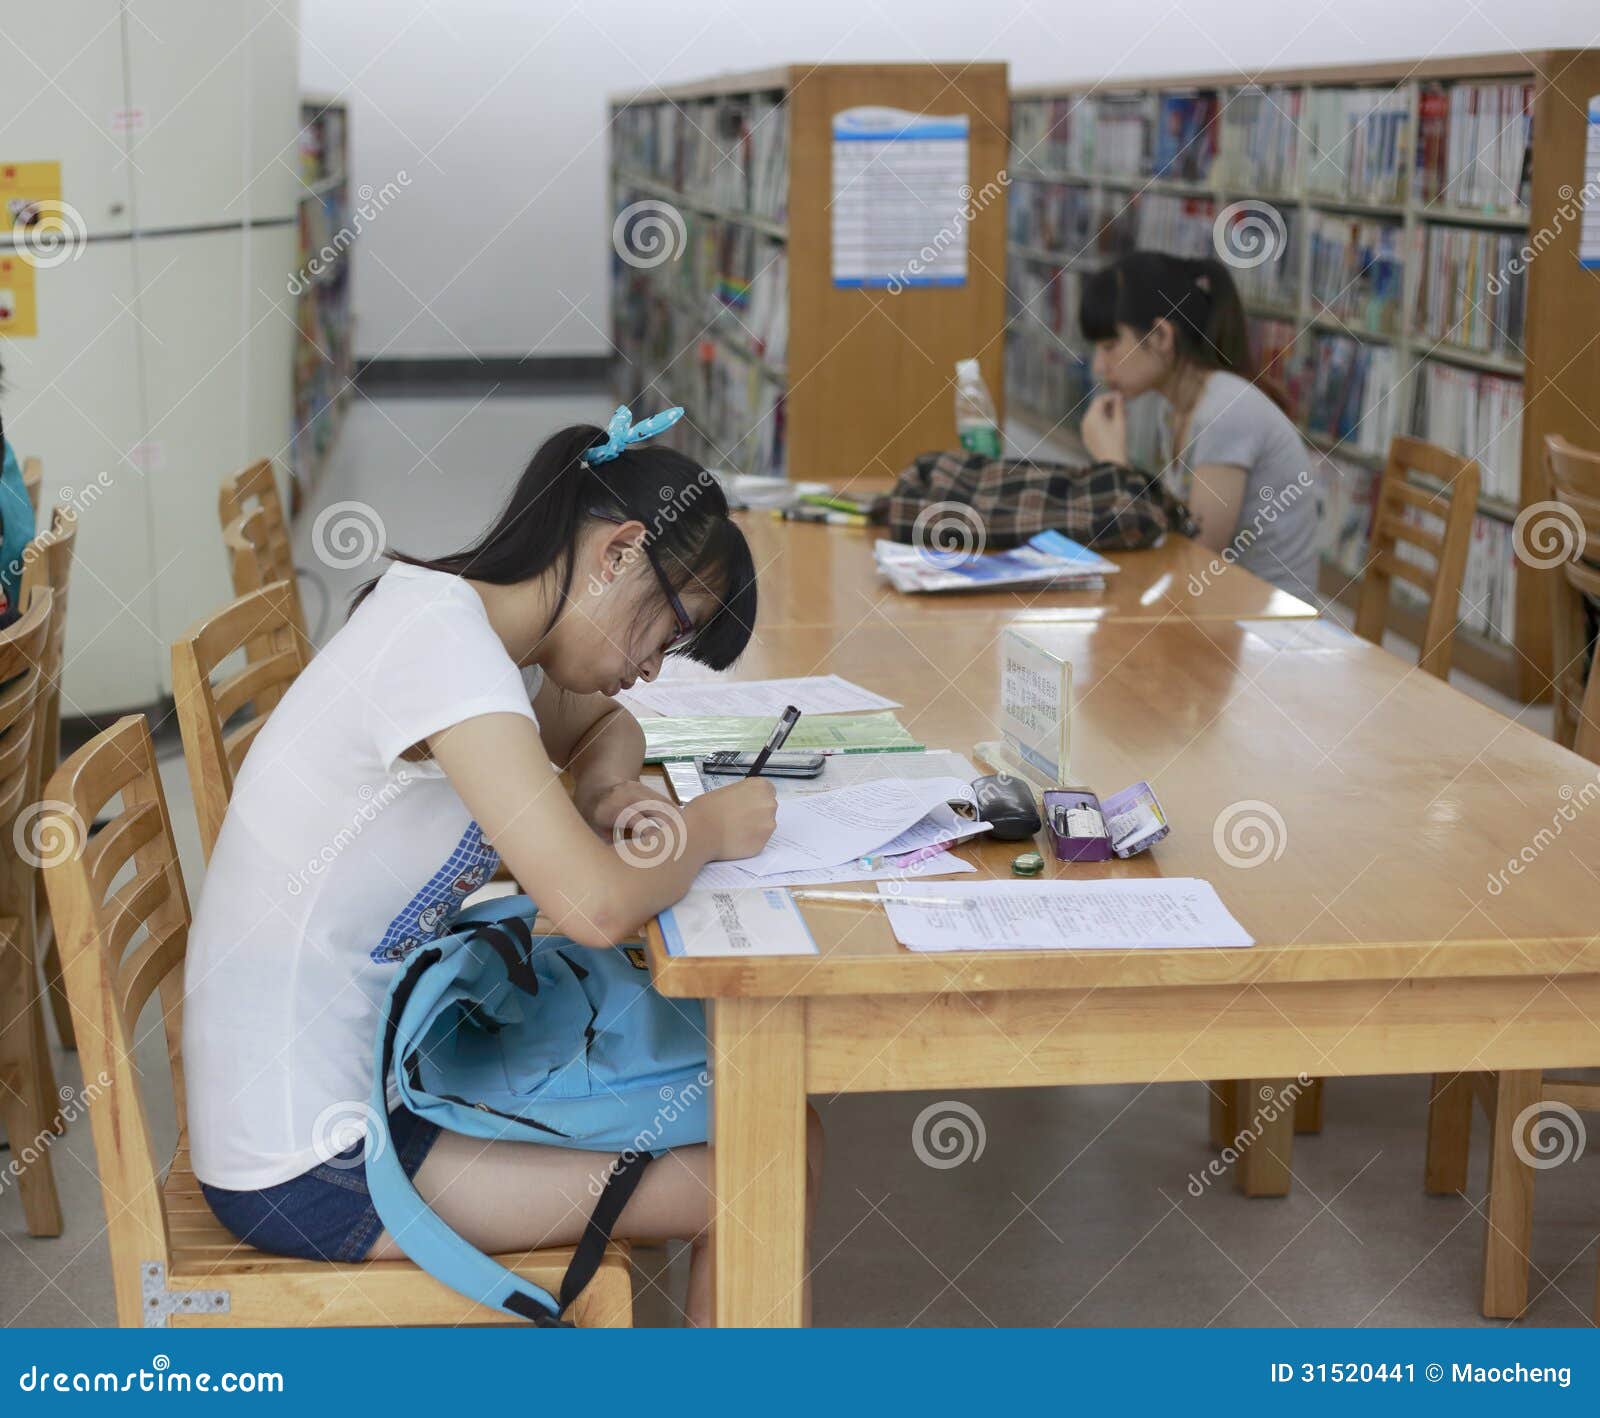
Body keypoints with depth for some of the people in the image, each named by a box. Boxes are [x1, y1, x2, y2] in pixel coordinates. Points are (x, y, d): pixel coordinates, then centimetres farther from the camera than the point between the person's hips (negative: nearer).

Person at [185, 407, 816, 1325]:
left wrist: (610, 794, 5)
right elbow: (596, 907, -33)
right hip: (308, 1170, -10)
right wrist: (709, 829, -12)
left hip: (372, 1078, 10)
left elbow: (601, 726, 29)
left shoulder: (473, 633, 6)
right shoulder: (439, 638, -23)